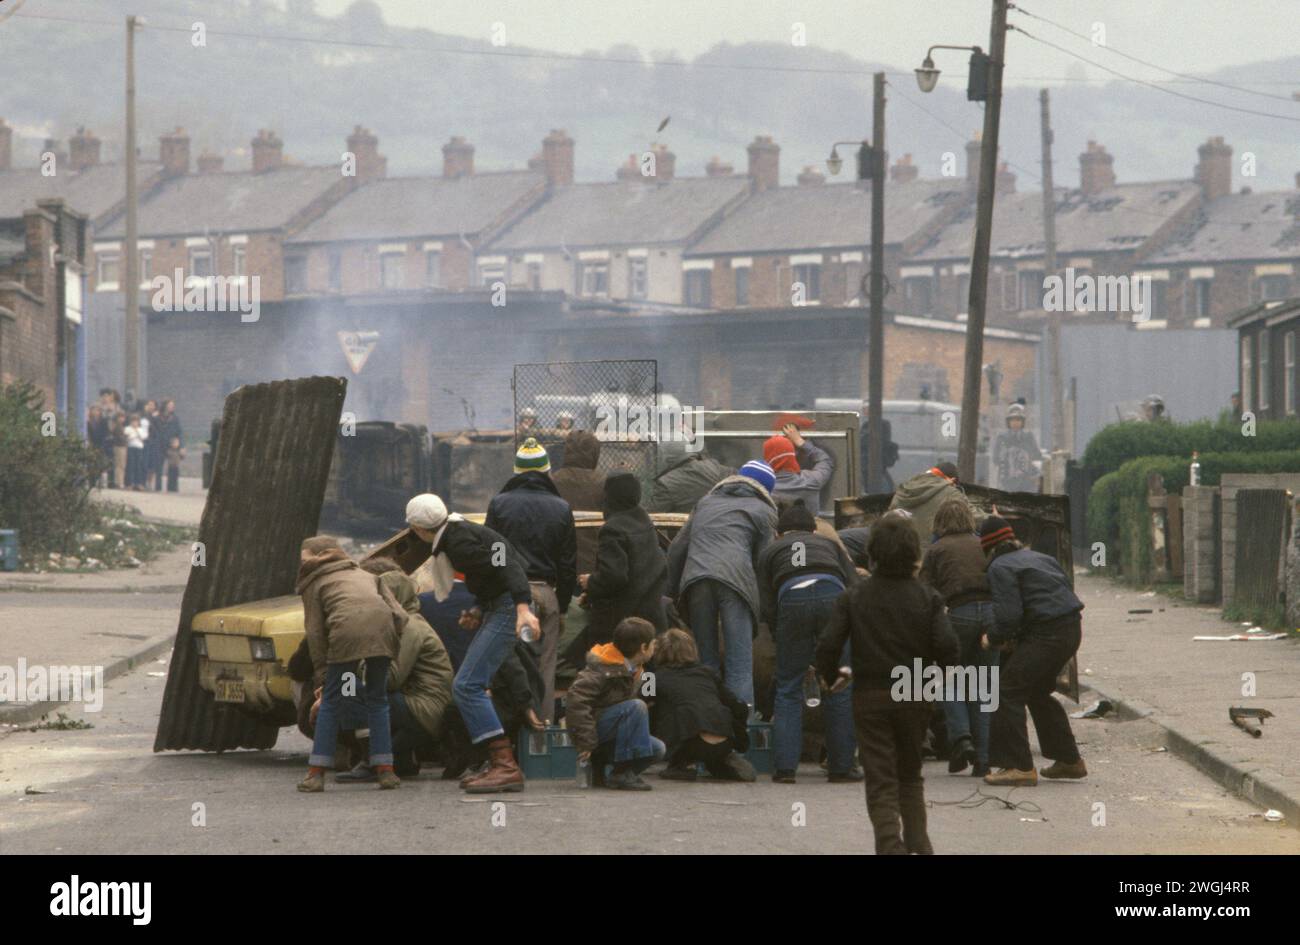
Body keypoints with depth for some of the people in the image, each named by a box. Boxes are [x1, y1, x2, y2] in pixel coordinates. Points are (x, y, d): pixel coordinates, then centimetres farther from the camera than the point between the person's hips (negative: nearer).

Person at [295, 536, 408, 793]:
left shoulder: (315, 583, 24)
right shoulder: (366, 576, 36)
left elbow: (315, 632, 14)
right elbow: (400, 615, 21)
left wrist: (321, 674, 15)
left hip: (347, 629, -3)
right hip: (383, 625, 3)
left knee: (331, 702, 8)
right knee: (377, 700, 17)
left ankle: (316, 774, 6)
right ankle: (386, 771, 13)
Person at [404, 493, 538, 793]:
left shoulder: (458, 542, -19)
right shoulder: (456, 533, 12)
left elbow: (505, 565, -28)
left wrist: (523, 608, -38)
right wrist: (481, 612, 20)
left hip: (509, 608, -11)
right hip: (498, 607, 11)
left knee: (466, 686, -15)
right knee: (472, 686, 15)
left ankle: (506, 766, -22)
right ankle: (499, 766, 16)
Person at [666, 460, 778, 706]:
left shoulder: (707, 502, 31)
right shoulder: (762, 511, 18)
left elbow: (677, 548, 28)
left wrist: (672, 591, 29)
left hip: (694, 579, 4)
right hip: (735, 581, -4)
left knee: (705, 661, 10)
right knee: (739, 667, -6)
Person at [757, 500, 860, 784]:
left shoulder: (771, 552, 31)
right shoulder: (830, 544, 35)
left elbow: (768, 608, 21)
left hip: (792, 599, -1)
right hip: (832, 595, 1)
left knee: (788, 688, 9)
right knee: (839, 687, 9)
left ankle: (785, 766, 1)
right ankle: (841, 766, 9)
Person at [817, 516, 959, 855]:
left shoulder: (854, 597, -4)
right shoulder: (926, 597, -4)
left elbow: (829, 645, -10)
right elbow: (946, 645, -13)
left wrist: (831, 675, 9)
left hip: (869, 696, -1)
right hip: (915, 696, 1)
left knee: (880, 779, 0)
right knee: (911, 775, 19)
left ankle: (890, 845, -13)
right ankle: (918, 842, 15)